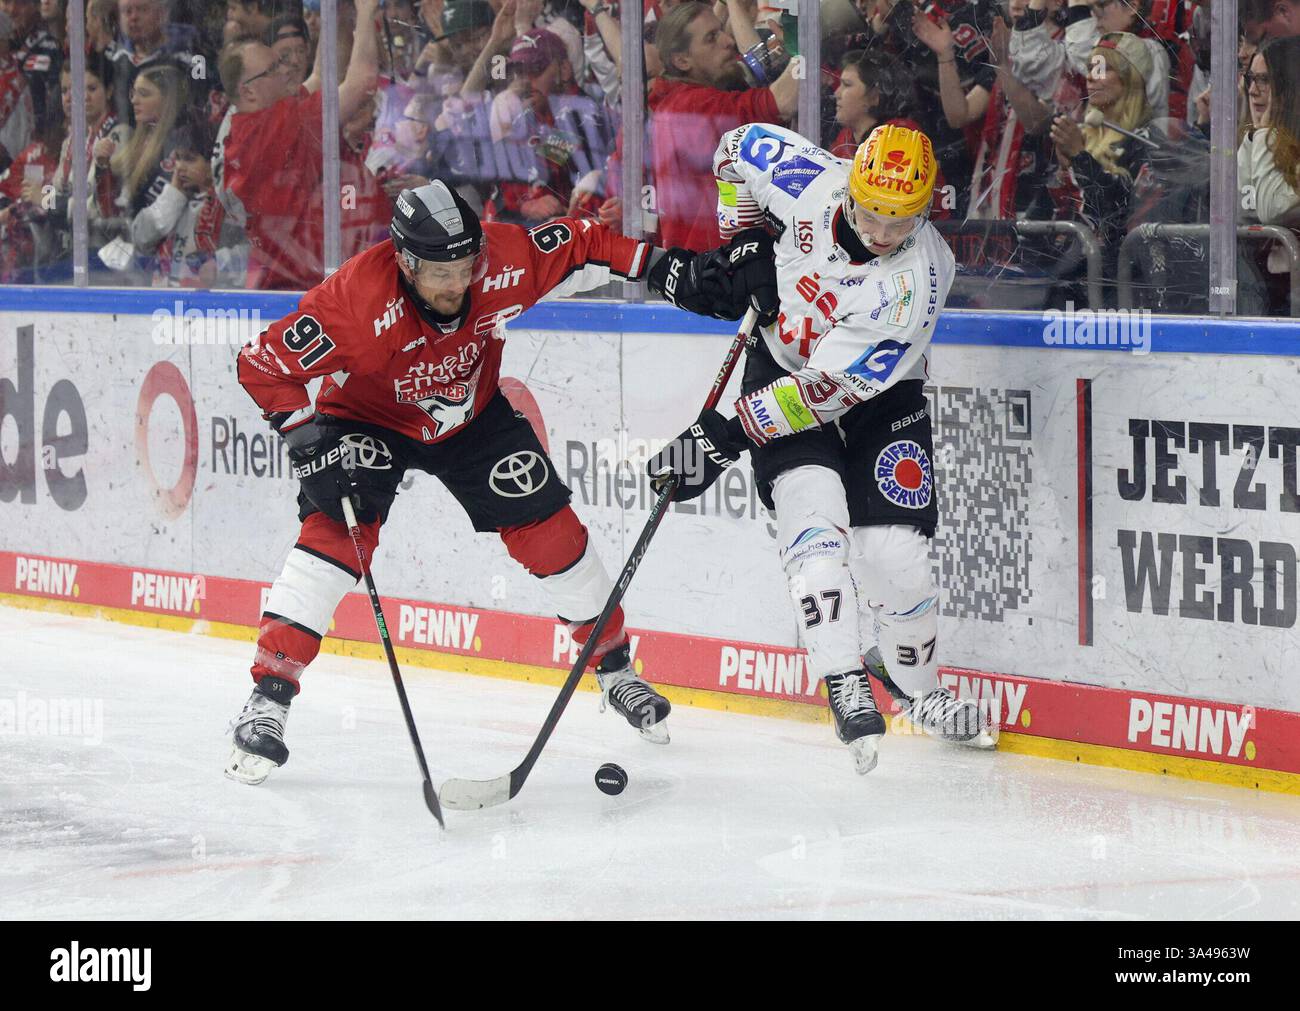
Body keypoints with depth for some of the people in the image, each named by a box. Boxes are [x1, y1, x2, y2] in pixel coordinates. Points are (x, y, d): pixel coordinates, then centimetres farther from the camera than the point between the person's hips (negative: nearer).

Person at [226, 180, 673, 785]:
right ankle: (268, 699, -21)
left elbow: (576, 248, -9)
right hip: (368, 419, -4)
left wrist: (657, 266, -17)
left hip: (470, 414, 4)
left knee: (546, 525, 1)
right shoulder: (359, 298, -38)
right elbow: (265, 366, -31)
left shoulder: (503, 261, -28)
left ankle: (614, 666, 22)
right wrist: (311, 442, -37)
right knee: (336, 529, -23)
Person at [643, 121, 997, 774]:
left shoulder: (917, 279, -32)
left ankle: (916, 685, 19)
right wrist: (743, 244, -8)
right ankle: (846, 688, -26)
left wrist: (726, 436, -34)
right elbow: (740, 146, 0)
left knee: (894, 547, -9)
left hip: (876, 397, -2)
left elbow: (833, 388, -33)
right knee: (814, 513, -21)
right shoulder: (812, 182, -23)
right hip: (781, 365, 2)